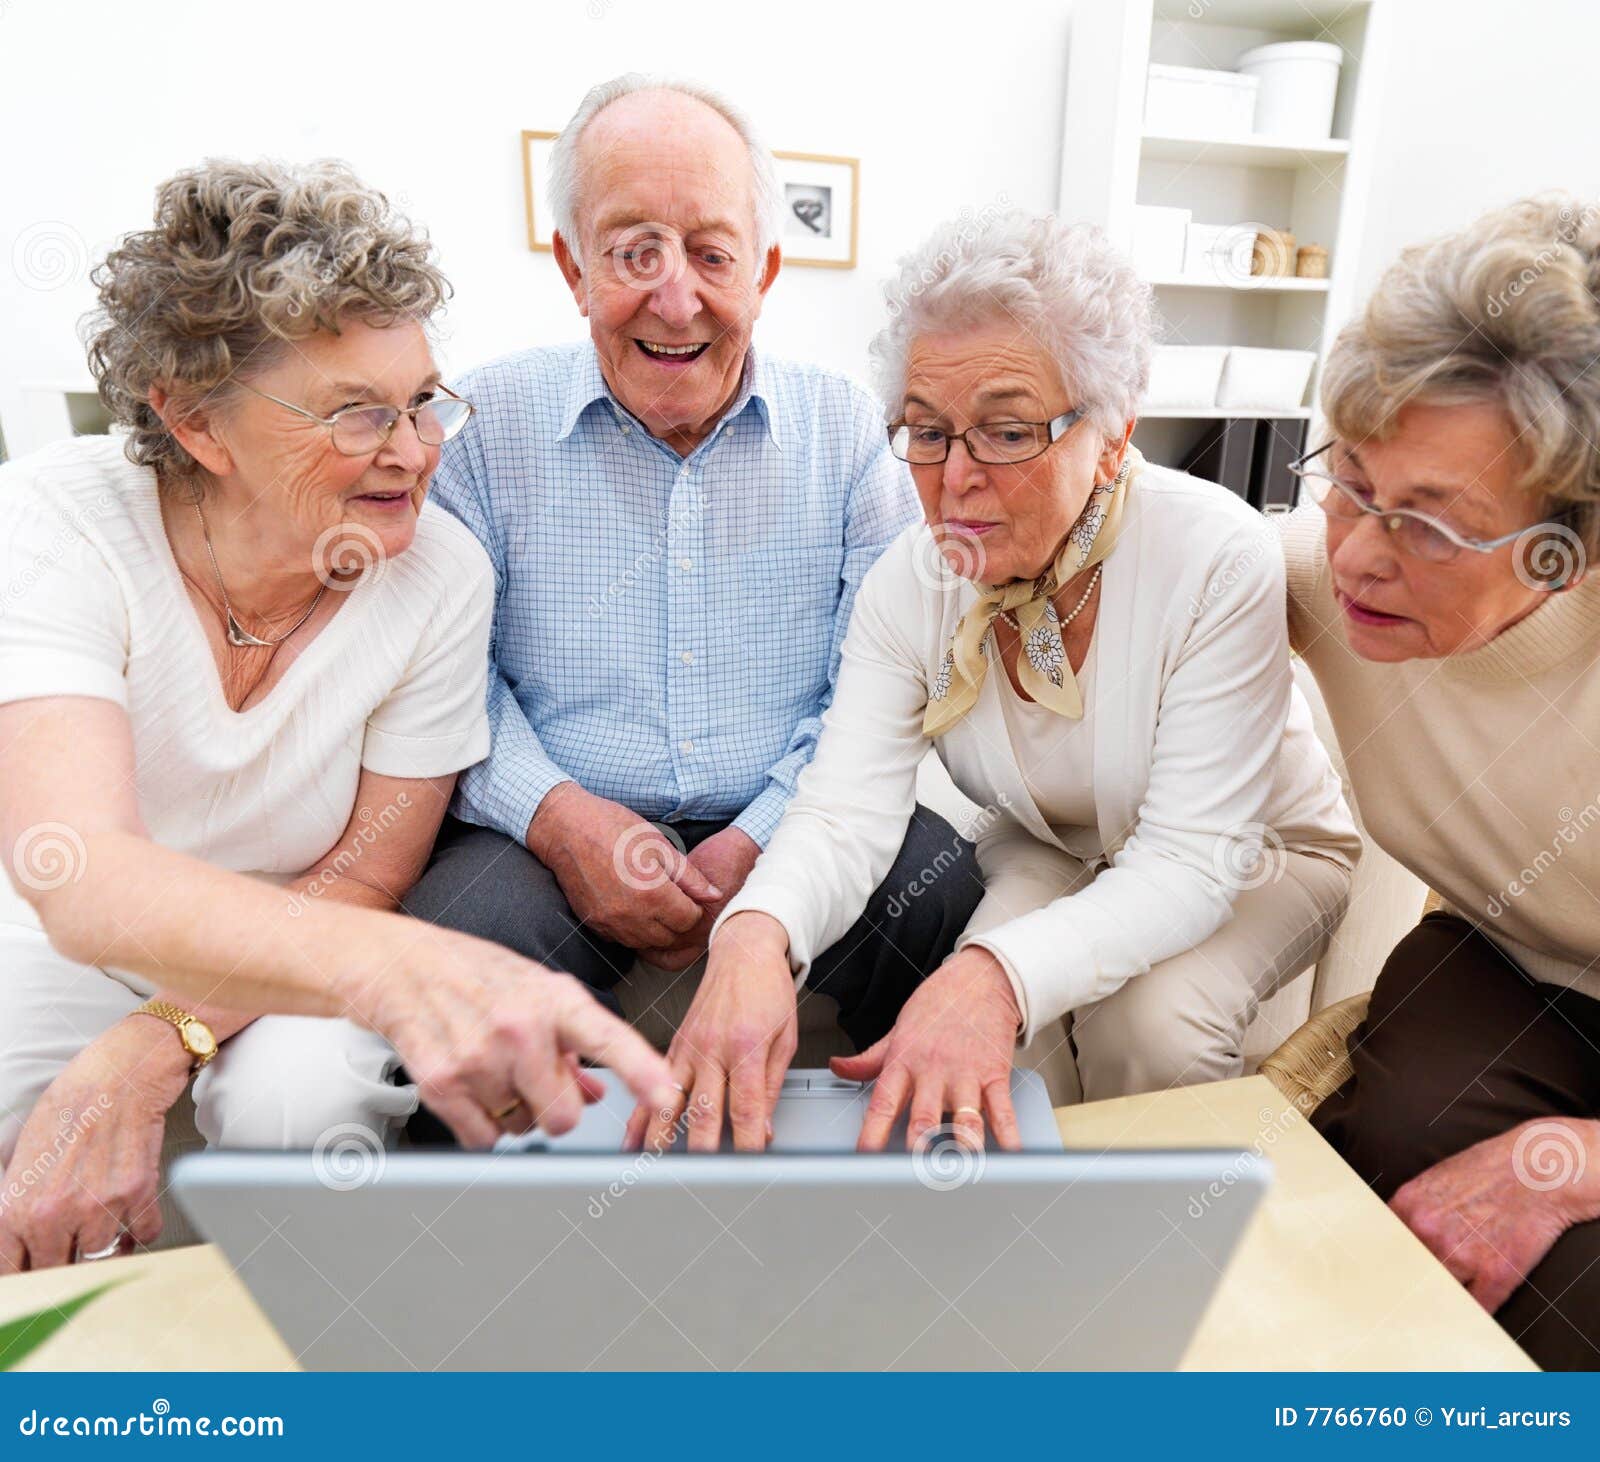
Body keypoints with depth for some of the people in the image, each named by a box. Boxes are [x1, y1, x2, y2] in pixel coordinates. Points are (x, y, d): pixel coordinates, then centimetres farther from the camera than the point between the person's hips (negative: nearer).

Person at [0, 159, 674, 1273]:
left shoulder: (442, 575, -20)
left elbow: (363, 878, -11)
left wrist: (150, 1050, -26)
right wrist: (393, 965, -61)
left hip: (292, 945, 1)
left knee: (304, 1110, -29)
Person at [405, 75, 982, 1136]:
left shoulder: (848, 431, 4)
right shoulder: (485, 424, 2)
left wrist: (763, 842, -13)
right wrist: (555, 813, -16)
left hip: (795, 831, 2)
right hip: (559, 836, 0)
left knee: (948, 905, -25)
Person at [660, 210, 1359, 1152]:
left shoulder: (1218, 560, -30)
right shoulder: (913, 582, -18)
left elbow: (1187, 861, -32)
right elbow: (848, 811, -26)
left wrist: (1002, 974, -51)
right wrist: (757, 933, -49)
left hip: (1255, 852, -2)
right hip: (1057, 852, 3)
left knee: (1151, 1019, -29)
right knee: (978, 1006, -26)